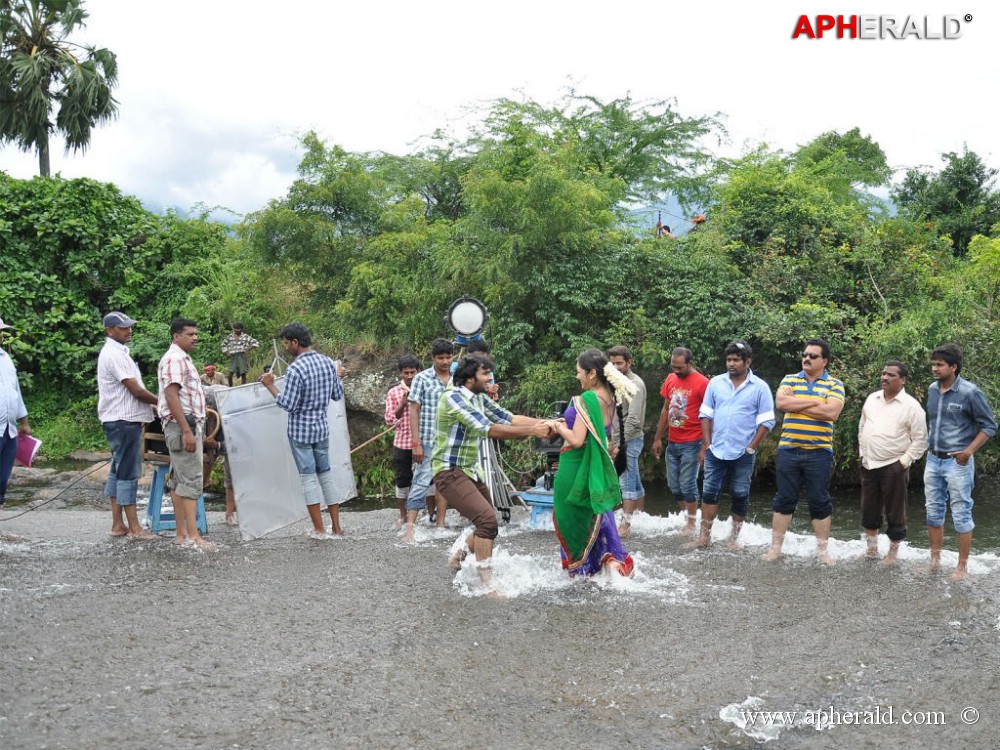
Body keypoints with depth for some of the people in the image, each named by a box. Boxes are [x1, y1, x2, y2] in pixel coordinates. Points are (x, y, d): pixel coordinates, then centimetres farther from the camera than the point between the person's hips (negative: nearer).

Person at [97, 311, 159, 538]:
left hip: (121, 421, 10)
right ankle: (134, 528, -3)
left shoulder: (117, 352, 16)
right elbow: (136, 390, -18)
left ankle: (118, 524, 17)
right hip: (124, 421, -10)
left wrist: (151, 405, 13)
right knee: (128, 473, -7)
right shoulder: (114, 354, -16)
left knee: (119, 471, 12)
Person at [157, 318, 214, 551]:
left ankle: (181, 533, 12)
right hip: (182, 426, -10)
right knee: (191, 479, -12)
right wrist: (187, 431, -26)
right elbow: (171, 396, -22)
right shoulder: (174, 359, -13)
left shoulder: (183, 359, 19)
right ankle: (192, 536, -14)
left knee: (179, 479, 9)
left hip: (189, 426, 10)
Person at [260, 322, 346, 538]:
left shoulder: (295, 369, -18)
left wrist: (270, 386, -7)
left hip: (300, 430, -6)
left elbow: (288, 404, -18)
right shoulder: (328, 362, 2)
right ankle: (336, 527, 14)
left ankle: (319, 530, 3)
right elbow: (338, 395, 9)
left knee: (308, 477, 1)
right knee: (326, 474, 12)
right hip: (322, 427, 6)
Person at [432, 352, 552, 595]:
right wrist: (532, 431, -26)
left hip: (471, 471, 9)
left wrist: (543, 422, -12)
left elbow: (508, 418, 2)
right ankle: (488, 586, -18)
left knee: (487, 525, 15)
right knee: (486, 518, -23)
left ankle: (457, 559, 39)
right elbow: (488, 430, -26)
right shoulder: (453, 397, -20)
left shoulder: (479, 398, 8)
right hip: (450, 472, -9)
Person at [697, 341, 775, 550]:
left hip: (743, 454, -2)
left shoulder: (760, 387, -4)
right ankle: (704, 535, 11)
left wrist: (751, 448, -8)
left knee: (740, 496, 7)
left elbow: (766, 422, -4)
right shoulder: (716, 383, 3)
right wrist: (708, 443, 1)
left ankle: (734, 537, 19)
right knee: (710, 492, 4)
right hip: (716, 451, 2)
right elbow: (706, 415, 7)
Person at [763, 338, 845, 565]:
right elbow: (781, 402, -11)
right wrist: (814, 402, -12)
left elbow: (831, 412, -16)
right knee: (784, 499, 8)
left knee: (819, 501, 6)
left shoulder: (834, 385, 1)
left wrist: (797, 405, -10)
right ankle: (775, 546, 17)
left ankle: (823, 549, 17)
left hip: (819, 452, -2)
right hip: (788, 450, 2)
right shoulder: (789, 380, 7)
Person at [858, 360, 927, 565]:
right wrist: (862, 453, 12)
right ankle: (871, 550, 28)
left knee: (894, 514, 3)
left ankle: (892, 555, 15)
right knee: (869, 511, 14)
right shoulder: (872, 399, 7)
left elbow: (920, 440, -9)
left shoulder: (911, 406, -10)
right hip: (868, 465, 6)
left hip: (894, 467, -6)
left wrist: (904, 462, -12)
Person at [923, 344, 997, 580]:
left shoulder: (969, 392, -14)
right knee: (934, 512, 13)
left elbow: (989, 426, -7)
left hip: (957, 463, -6)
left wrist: (969, 451, -16)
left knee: (961, 515, 1)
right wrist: (930, 446, 14)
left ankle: (963, 566, 10)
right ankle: (935, 559, 25)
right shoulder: (932, 389, 3)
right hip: (933, 460, 6)